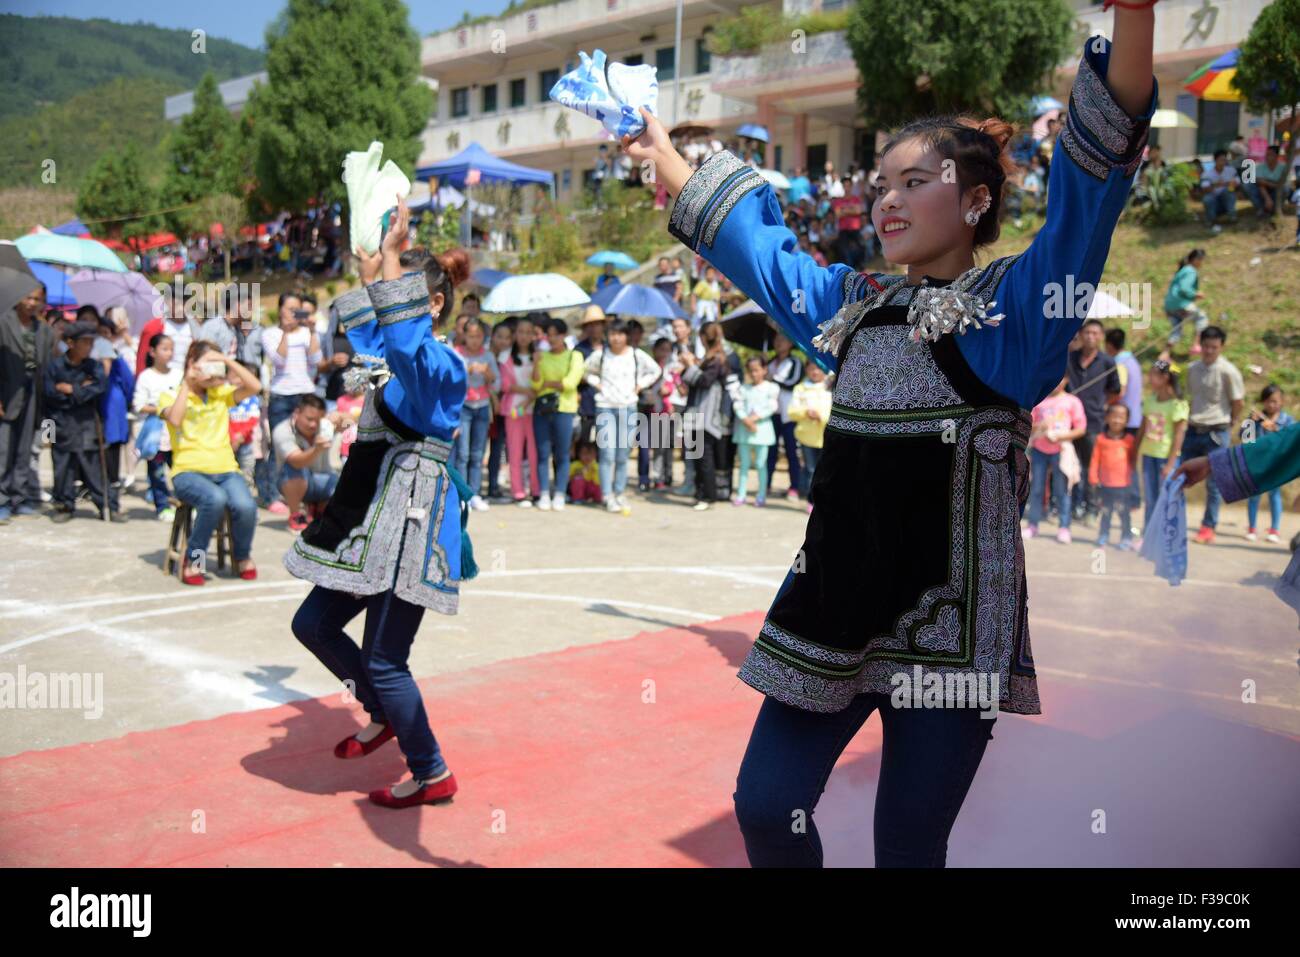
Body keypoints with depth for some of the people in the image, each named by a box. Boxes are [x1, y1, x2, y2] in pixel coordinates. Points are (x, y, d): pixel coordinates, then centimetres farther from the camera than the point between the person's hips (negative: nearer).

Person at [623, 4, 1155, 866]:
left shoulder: (1015, 307, -5)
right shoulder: (853, 304, 12)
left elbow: (1091, 181, -18)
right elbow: (752, 243, 24)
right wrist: (664, 156, 31)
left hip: (950, 619, -5)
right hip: (835, 604, 5)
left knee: (909, 844, 6)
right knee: (765, 807, 6)